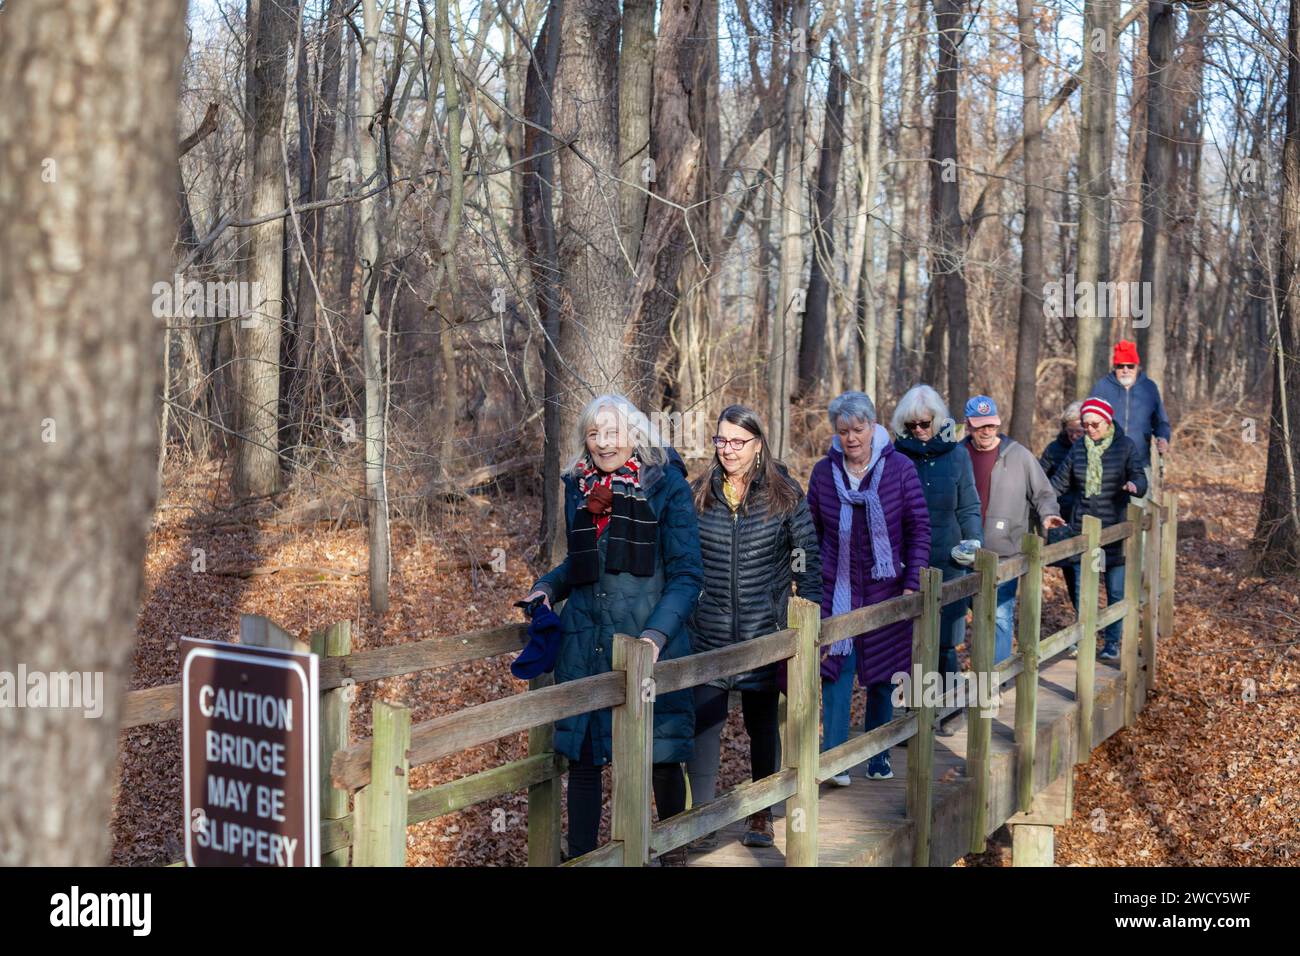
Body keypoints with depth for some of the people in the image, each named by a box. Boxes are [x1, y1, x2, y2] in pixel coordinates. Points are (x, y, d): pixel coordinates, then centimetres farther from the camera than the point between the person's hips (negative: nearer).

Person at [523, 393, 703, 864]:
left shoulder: (665, 484, -3)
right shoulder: (577, 487, 9)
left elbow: (686, 573, -6)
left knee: (661, 756, 4)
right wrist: (548, 586, 4)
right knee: (582, 758, 4)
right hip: (585, 641, 4)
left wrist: (657, 634, -18)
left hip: (650, 641, -3)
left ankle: (673, 849, 26)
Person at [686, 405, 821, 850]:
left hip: (764, 633, -1)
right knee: (704, 720, -5)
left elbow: (807, 558, 0)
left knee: (762, 722, 12)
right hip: (708, 633, 1)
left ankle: (761, 817, 26)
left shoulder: (785, 494, -3)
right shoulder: (698, 494, 2)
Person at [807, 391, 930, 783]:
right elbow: (812, 532, 8)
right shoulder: (824, 471, -1)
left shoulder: (899, 468, -5)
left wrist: (912, 583, -9)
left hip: (885, 589, 0)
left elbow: (919, 529, -3)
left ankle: (878, 758, 24)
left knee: (882, 677, 10)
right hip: (837, 589, 0)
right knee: (837, 669, -10)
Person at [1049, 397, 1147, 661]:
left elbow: (1139, 478, -11)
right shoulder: (1078, 448, 6)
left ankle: (1112, 642, 17)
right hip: (1083, 529, 3)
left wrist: (1134, 485, -35)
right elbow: (1060, 482, 11)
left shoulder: (1126, 446, -4)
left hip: (1114, 530, -3)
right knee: (1081, 590, 4)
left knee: (1115, 591, 5)